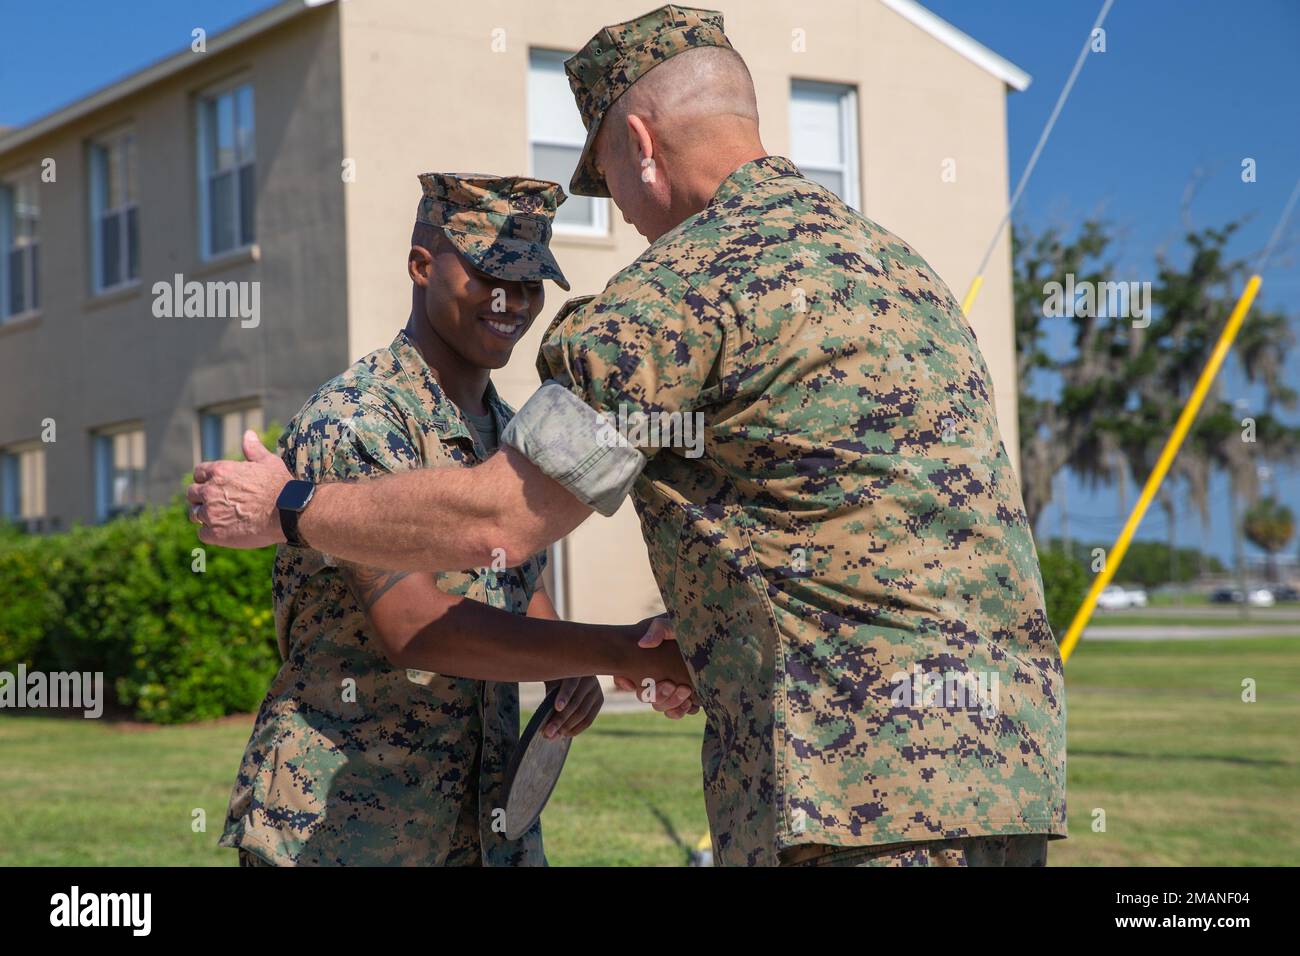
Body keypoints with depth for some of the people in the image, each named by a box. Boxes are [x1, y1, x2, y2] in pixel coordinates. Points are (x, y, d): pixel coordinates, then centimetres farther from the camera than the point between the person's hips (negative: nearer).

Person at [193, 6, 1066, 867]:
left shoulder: (690, 282, -8)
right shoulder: (888, 258, 20)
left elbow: (491, 521, -6)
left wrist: (283, 510, 9)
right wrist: (698, 641, 30)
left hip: (867, 786, -9)